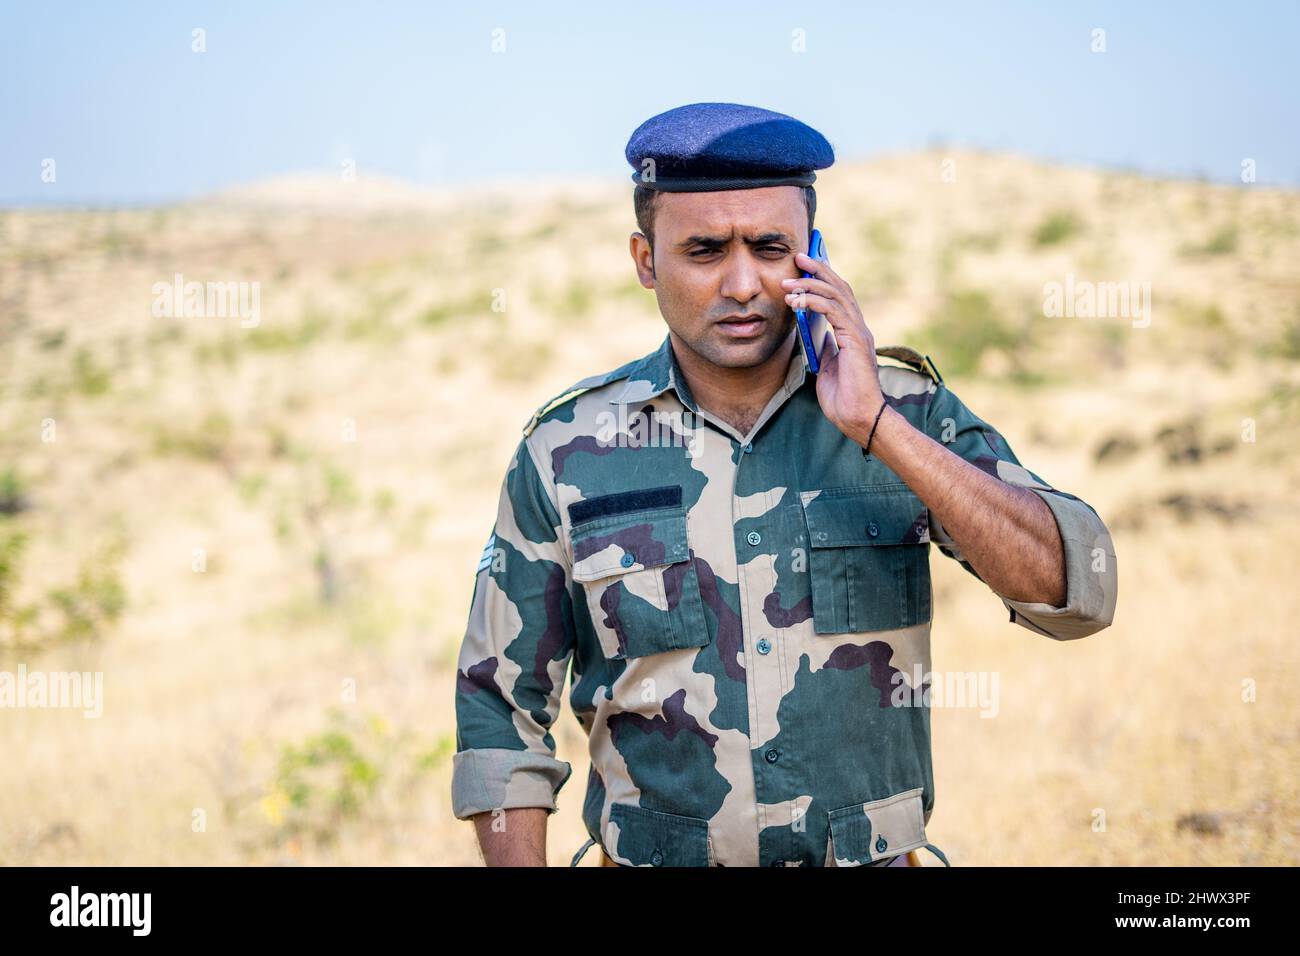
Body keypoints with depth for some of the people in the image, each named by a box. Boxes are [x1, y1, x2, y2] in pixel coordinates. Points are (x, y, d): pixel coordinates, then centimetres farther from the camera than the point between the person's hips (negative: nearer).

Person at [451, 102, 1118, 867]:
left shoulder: (907, 407, -7)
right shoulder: (567, 452, -7)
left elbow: (1078, 595, -19)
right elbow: (502, 705, 0)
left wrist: (876, 427, -24)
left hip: (872, 855, 0)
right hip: (651, 859, 0)